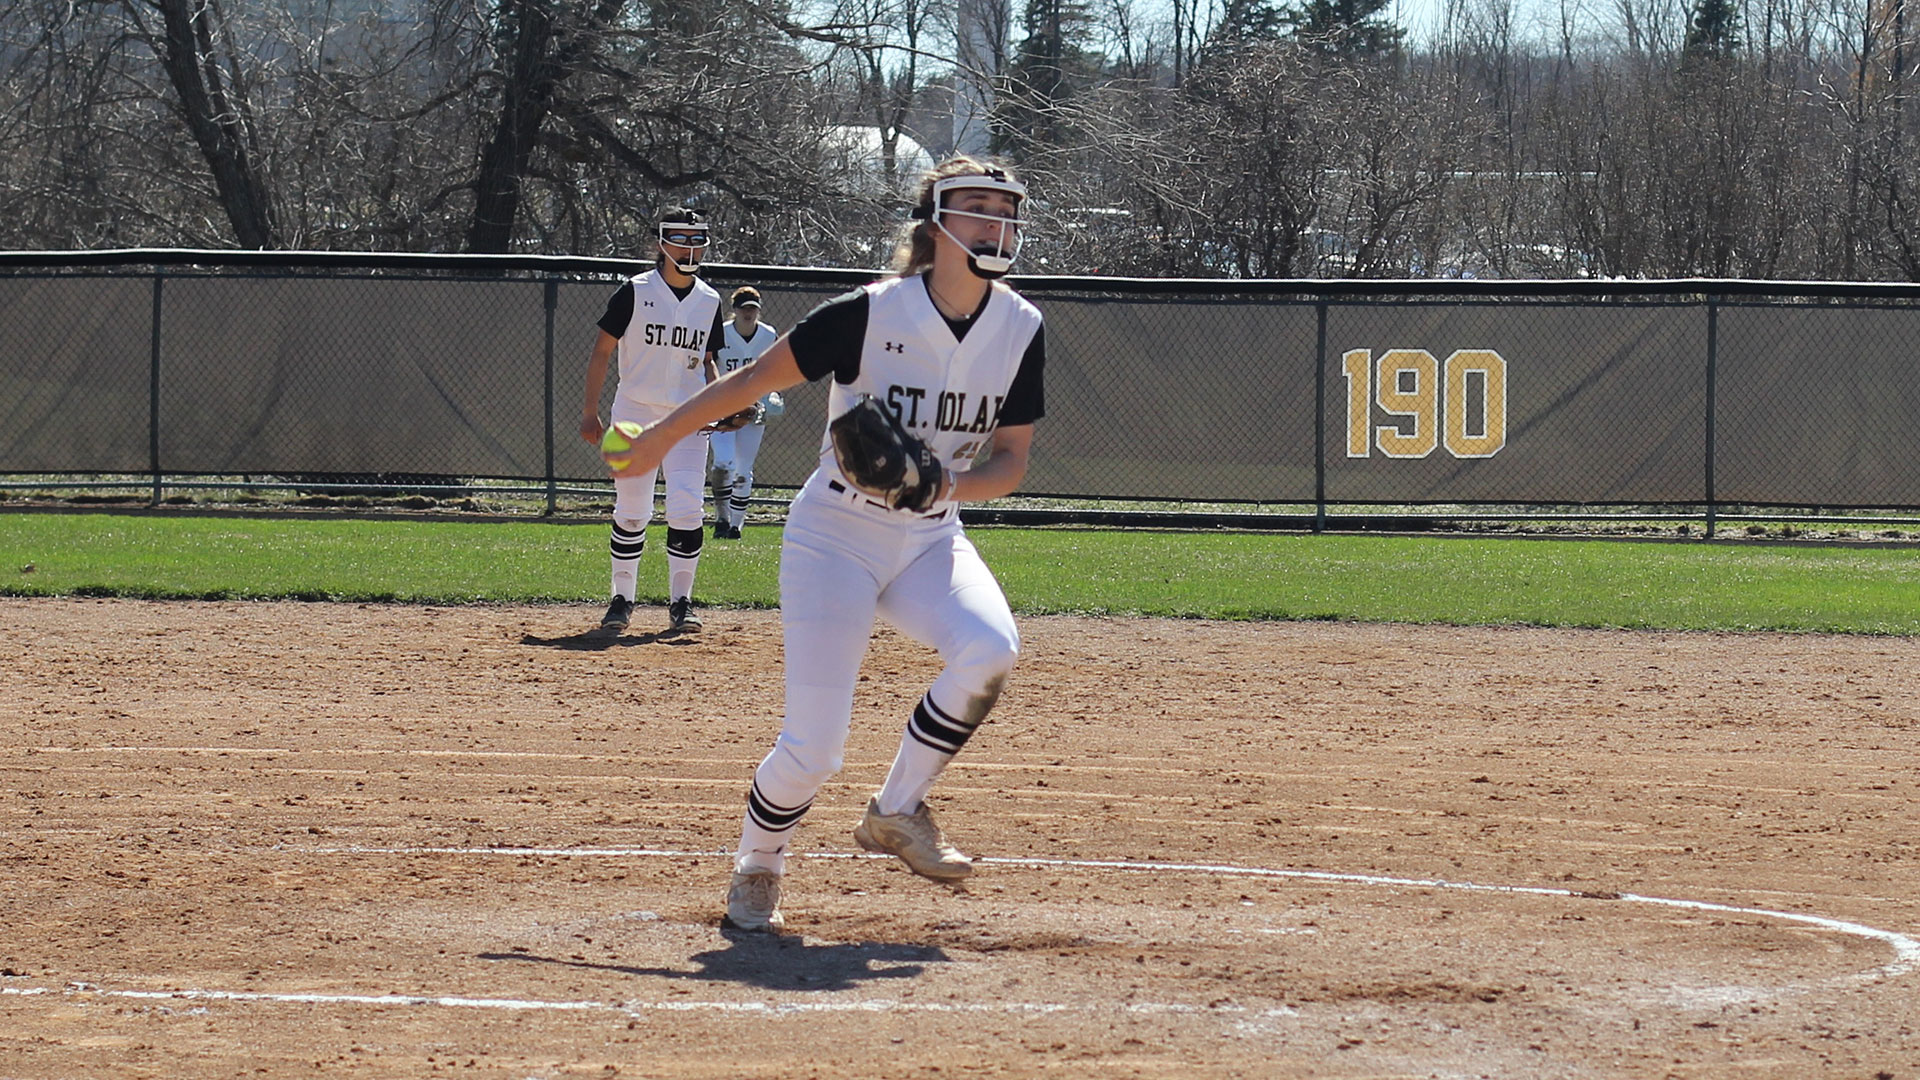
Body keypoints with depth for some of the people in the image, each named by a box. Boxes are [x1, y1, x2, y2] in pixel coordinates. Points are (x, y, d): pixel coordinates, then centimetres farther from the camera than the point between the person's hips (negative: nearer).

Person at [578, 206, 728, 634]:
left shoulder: (709, 301, 9)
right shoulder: (635, 292, -3)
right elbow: (603, 350, 0)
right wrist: (590, 411, -4)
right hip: (635, 414, -2)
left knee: (687, 510, -10)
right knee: (631, 514, -1)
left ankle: (680, 602, 0)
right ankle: (621, 600, 12)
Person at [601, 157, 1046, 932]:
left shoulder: (1021, 329, -4)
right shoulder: (871, 314, -18)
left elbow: (1011, 461, 2)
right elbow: (755, 379, -8)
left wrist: (952, 484, -19)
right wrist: (655, 440, -3)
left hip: (930, 541, 4)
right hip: (835, 539, -4)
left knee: (990, 648, -28)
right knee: (812, 748, -13)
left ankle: (897, 812, -6)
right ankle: (755, 868, 19)